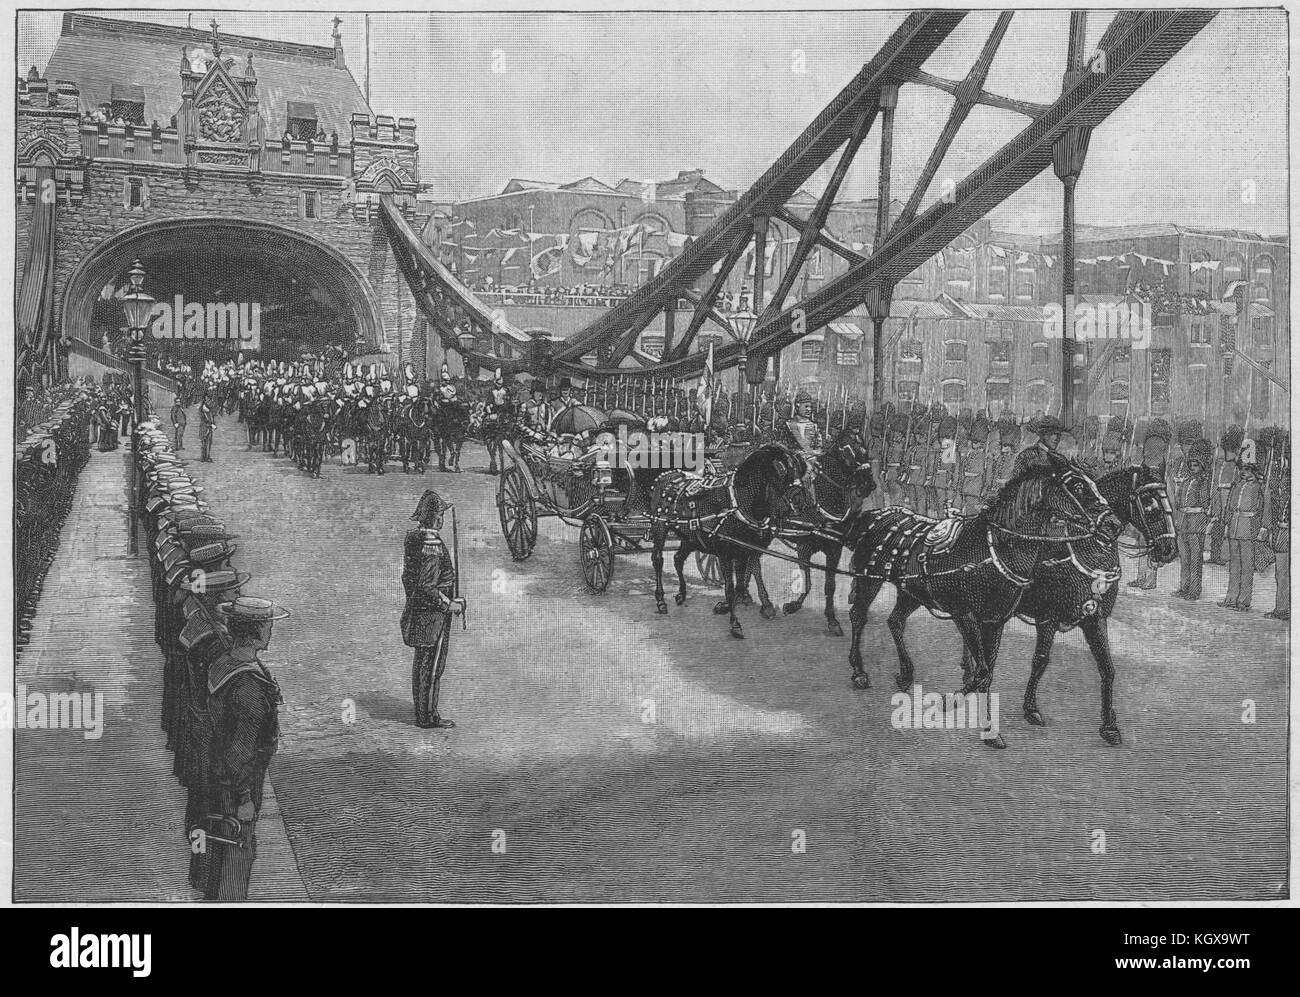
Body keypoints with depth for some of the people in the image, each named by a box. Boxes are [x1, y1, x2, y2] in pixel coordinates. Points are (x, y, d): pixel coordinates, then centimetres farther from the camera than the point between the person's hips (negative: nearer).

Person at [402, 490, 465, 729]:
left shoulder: (413, 539, 8)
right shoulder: (432, 544, -22)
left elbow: (407, 577, 16)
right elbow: (426, 586, -26)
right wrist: (449, 605, -17)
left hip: (416, 609, 10)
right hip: (433, 613, -10)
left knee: (421, 663, 16)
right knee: (433, 665, -2)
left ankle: (422, 712, 24)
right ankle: (428, 716, 4)